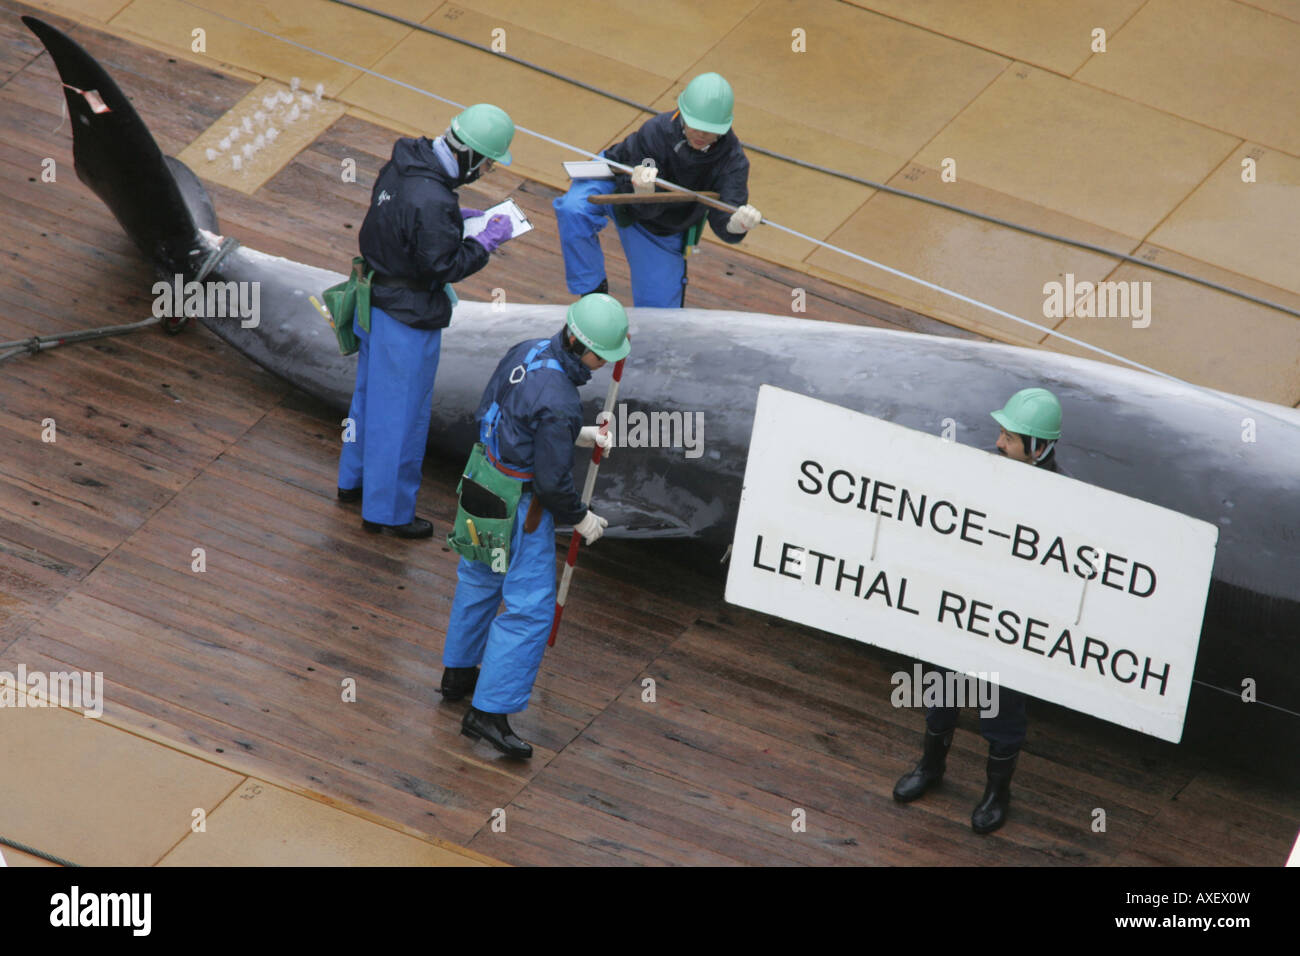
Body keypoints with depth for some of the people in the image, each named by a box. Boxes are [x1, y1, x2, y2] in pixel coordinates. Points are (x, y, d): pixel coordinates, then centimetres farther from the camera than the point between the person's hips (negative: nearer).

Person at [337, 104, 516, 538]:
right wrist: (488, 240, -14)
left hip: (376, 301, 10)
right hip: (408, 317, -10)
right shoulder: (431, 201, -32)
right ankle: (387, 510, 19)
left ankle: (354, 479, 45)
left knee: (371, 392, 26)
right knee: (402, 412, 6)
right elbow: (445, 265, -25)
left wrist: (459, 217, 5)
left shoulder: (402, 165, -3)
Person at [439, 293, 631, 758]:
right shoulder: (559, 402, -30)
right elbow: (552, 481, -24)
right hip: (521, 506, -9)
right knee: (529, 607, -1)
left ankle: (459, 672, 46)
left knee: (479, 580, 27)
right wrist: (581, 518, -4)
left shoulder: (525, 352, -3)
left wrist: (578, 434, 12)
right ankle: (489, 711, 1)